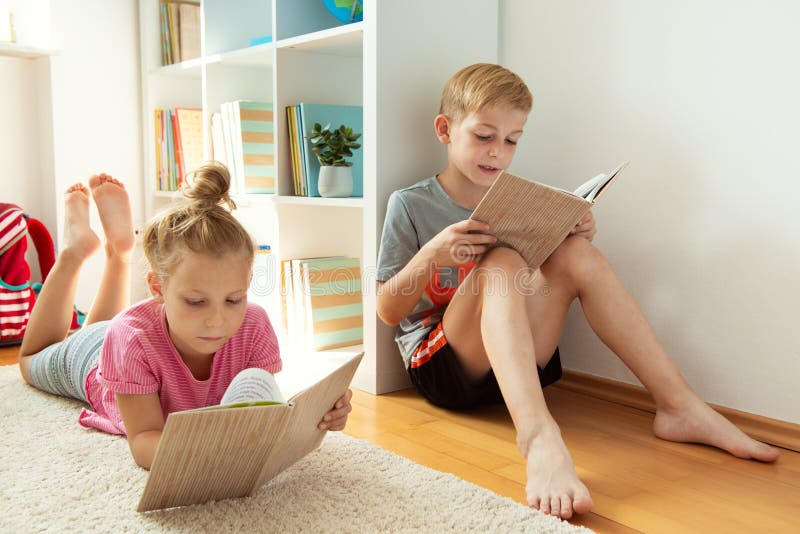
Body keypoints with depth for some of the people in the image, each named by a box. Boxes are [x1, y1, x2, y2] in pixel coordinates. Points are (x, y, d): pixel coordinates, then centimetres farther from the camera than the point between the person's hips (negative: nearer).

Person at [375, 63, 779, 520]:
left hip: (517, 360, 5)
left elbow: (549, 290, 16)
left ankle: (679, 405, -17)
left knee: (578, 253, -14)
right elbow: (389, 312, -5)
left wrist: (575, 236, -3)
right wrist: (430, 256, -23)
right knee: (501, 262, -30)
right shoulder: (410, 206, -2)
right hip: (440, 363, -4)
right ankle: (539, 435, -53)